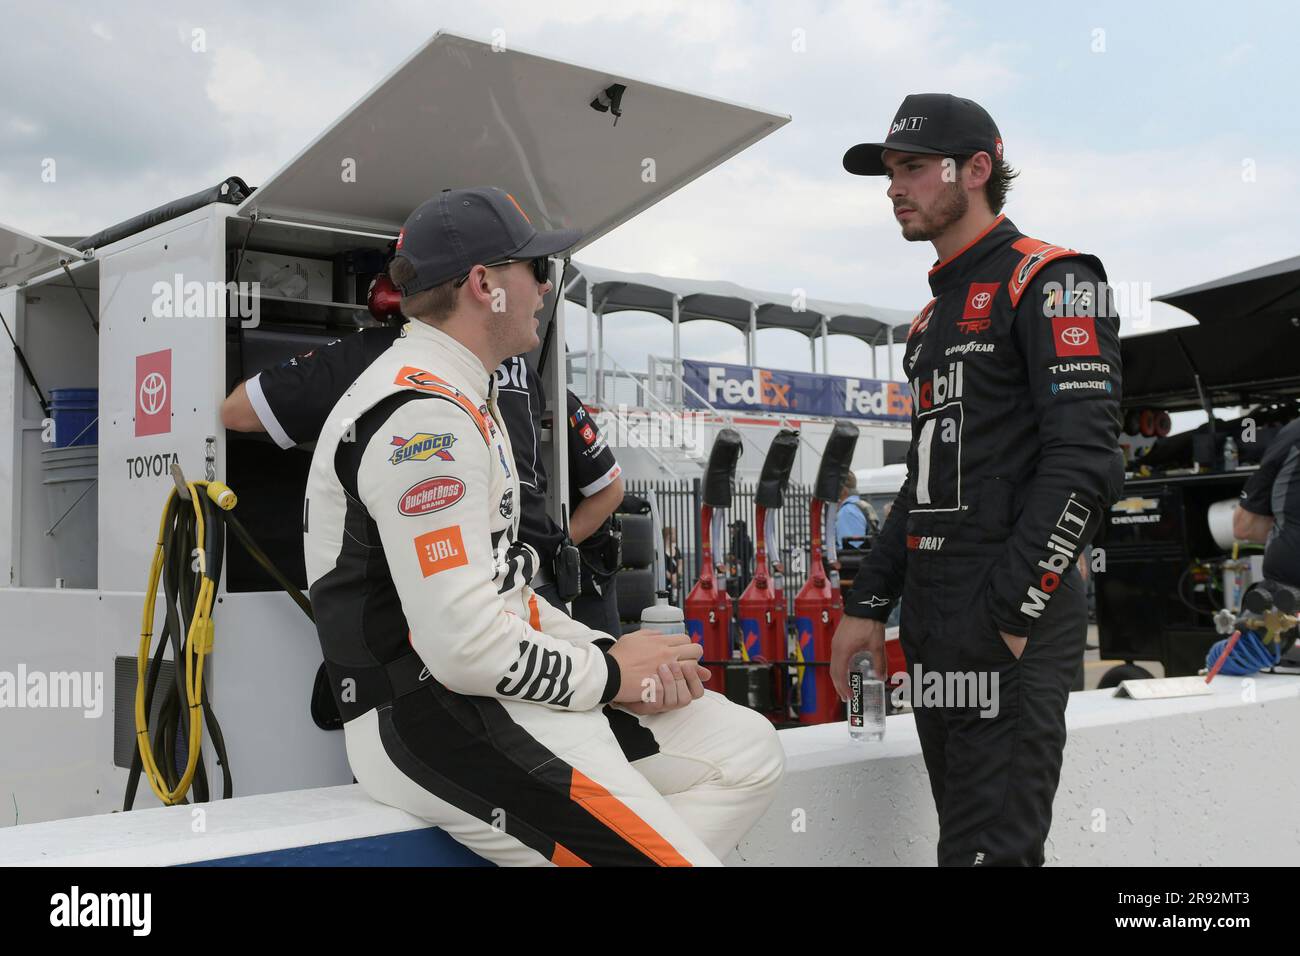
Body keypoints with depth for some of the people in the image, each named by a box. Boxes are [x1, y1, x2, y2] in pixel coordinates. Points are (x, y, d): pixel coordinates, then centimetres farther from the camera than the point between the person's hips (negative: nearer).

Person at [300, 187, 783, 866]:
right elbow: (464, 644, -24)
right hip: (430, 724, -10)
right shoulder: (423, 417, -17)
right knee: (683, 857, -18)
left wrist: (608, 651, 4)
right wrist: (609, 674, -9)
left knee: (748, 751, 7)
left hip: (500, 689, 11)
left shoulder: (461, 399, 18)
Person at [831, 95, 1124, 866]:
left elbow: (1085, 462, -17)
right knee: (962, 836, 14)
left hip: (1011, 627, -9)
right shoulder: (936, 313, 20)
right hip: (931, 624, 9)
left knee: (993, 847, -9)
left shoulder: (1050, 282, -7)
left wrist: (1012, 614, -21)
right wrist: (869, 605, 17)